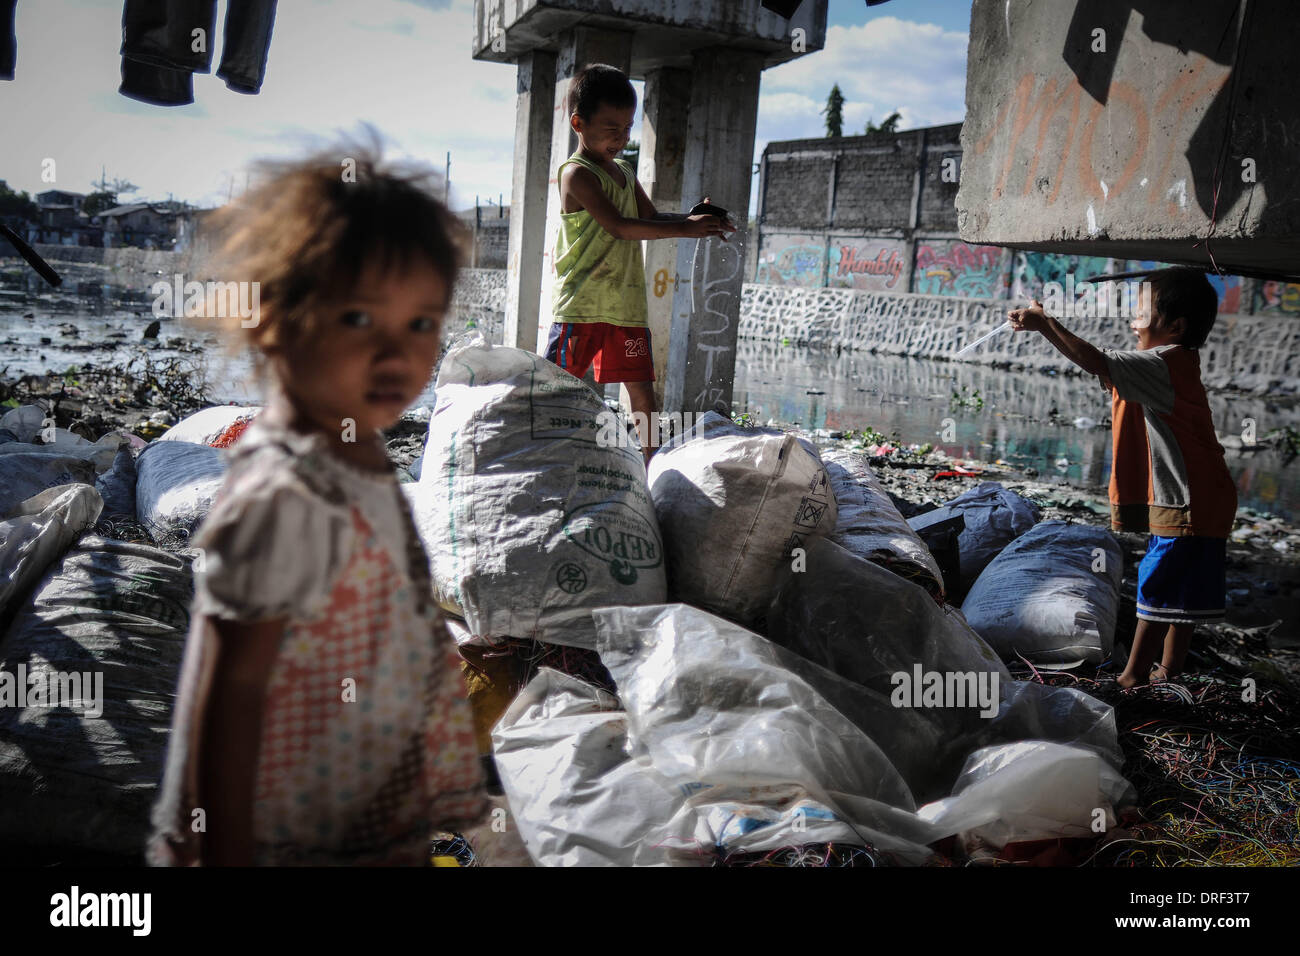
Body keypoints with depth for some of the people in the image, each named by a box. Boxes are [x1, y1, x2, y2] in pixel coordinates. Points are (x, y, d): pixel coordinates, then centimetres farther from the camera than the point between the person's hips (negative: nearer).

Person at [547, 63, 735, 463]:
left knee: (642, 392, 7)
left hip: (626, 305, 7)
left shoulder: (625, 172, 17)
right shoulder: (576, 173, -9)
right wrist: (684, 228, -21)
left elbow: (652, 218, 20)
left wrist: (696, 217, 0)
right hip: (580, 305, -7)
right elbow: (618, 226, -19)